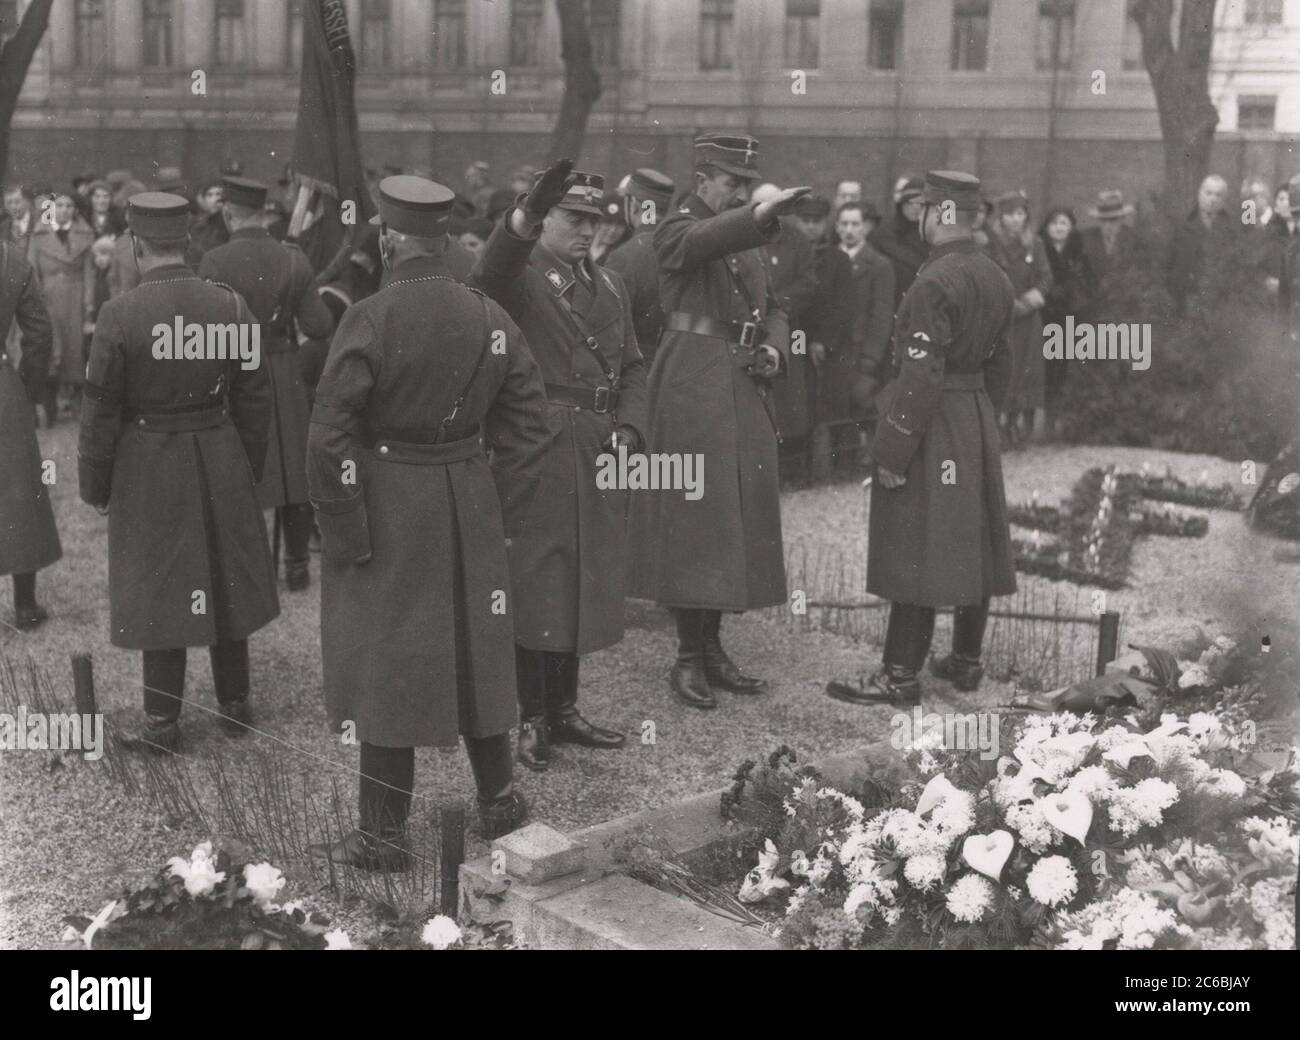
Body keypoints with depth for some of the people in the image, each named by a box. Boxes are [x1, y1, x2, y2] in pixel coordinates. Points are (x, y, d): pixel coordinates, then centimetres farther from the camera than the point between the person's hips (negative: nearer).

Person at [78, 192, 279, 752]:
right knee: (225, 583, 15)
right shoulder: (230, 304, -6)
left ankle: (162, 722, 16)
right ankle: (235, 705, 26)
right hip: (222, 465, 3)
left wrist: (95, 486, 2)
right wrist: (249, 467, 13)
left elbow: (101, 411, -9)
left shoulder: (119, 314, -15)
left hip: (149, 471, -3)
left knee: (159, 588, 8)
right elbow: (255, 399, 1)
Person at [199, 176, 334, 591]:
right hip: (285, 378, 2)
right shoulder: (293, 259, -6)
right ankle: (297, 565, 19)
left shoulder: (215, 262, -15)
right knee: (292, 468, 12)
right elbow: (319, 327, -6)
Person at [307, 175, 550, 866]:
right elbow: (528, 427, 5)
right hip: (471, 511, 5)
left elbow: (331, 436, -17)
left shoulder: (370, 320, -15)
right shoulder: (490, 319, 1)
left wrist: (342, 533, -9)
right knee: (474, 651, 18)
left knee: (388, 665, 5)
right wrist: (502, 514, 11)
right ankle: (499, 802, 31)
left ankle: (384, 836, 15)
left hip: (388, 511, -5)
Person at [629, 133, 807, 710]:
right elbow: (704, 239, -29)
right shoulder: (678, 232, -5)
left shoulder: (745, 241, 19)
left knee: (737, 518, 10)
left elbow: (770, 309, 24)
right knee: (694, 519, -6)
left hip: (745, 396, 8)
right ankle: (687, 659, 2)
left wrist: (774, 349, 3)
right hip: (693, 391, -8)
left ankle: (712, 647, 20)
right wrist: (763, 212, -46)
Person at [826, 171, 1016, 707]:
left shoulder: (936, 282, -19)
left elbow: (921, 376, -22)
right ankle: (967, 661, 23)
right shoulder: (997, 278, 9)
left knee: (916, 551, -6)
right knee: (972, 546, 13)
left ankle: (900, 675, -2)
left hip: (933, 427, -9)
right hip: (977, 424, 9)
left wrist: (892, 452, -18)